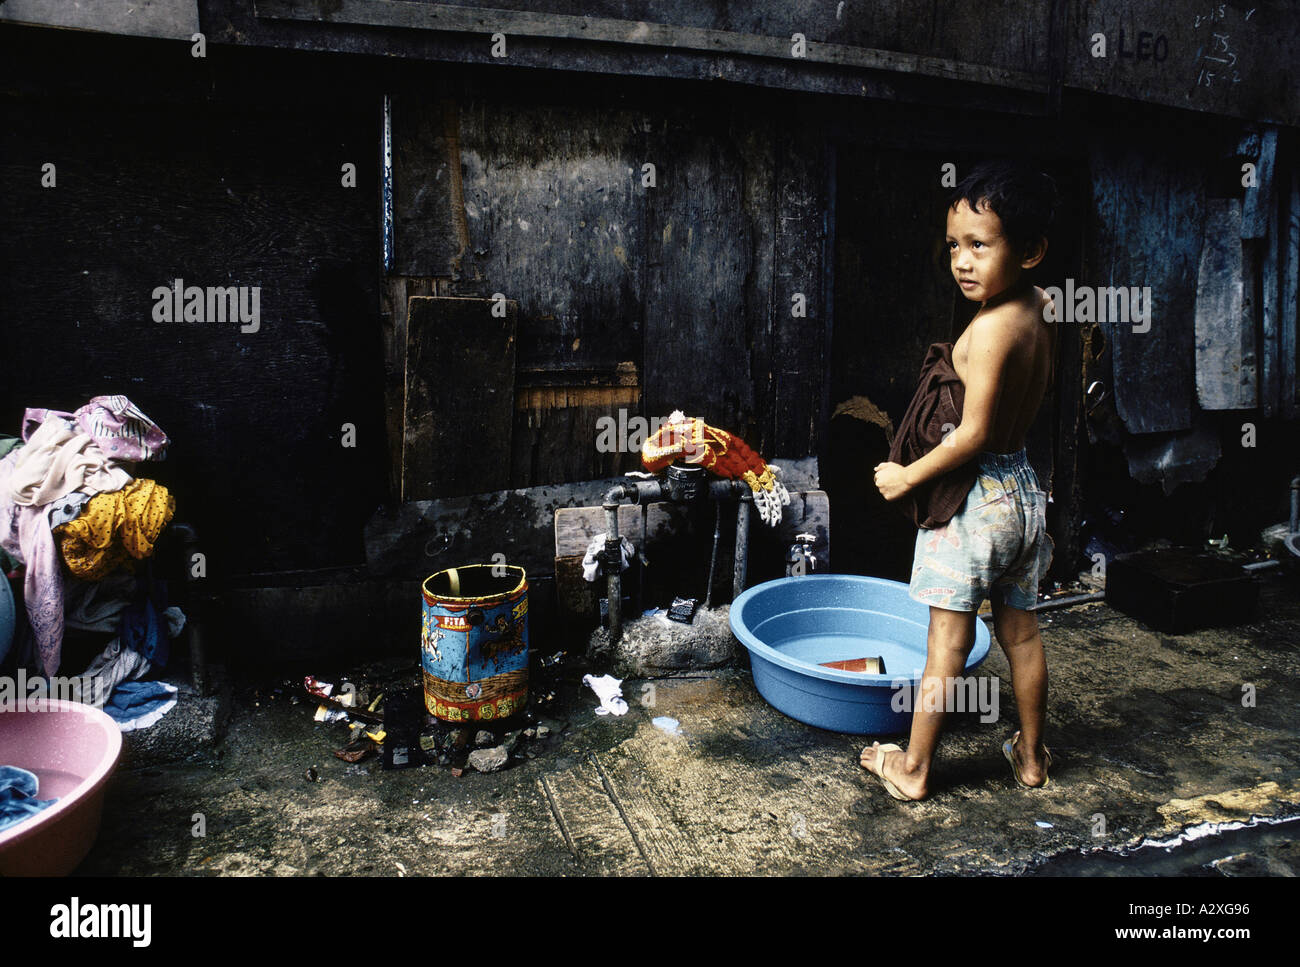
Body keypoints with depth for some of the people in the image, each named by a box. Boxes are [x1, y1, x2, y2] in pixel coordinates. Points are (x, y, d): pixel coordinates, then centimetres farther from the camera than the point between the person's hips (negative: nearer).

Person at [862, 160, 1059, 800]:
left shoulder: (990, 328, -22)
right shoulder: (1041, 310, 5)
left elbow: (972, 434, -23)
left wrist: (908, 476, -13)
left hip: (974, 493, -8)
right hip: (1022, 485, 9)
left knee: (948, 640, 1)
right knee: (1020, 630, 19)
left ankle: (912, 769, 15)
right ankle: (1031, 755, 34)